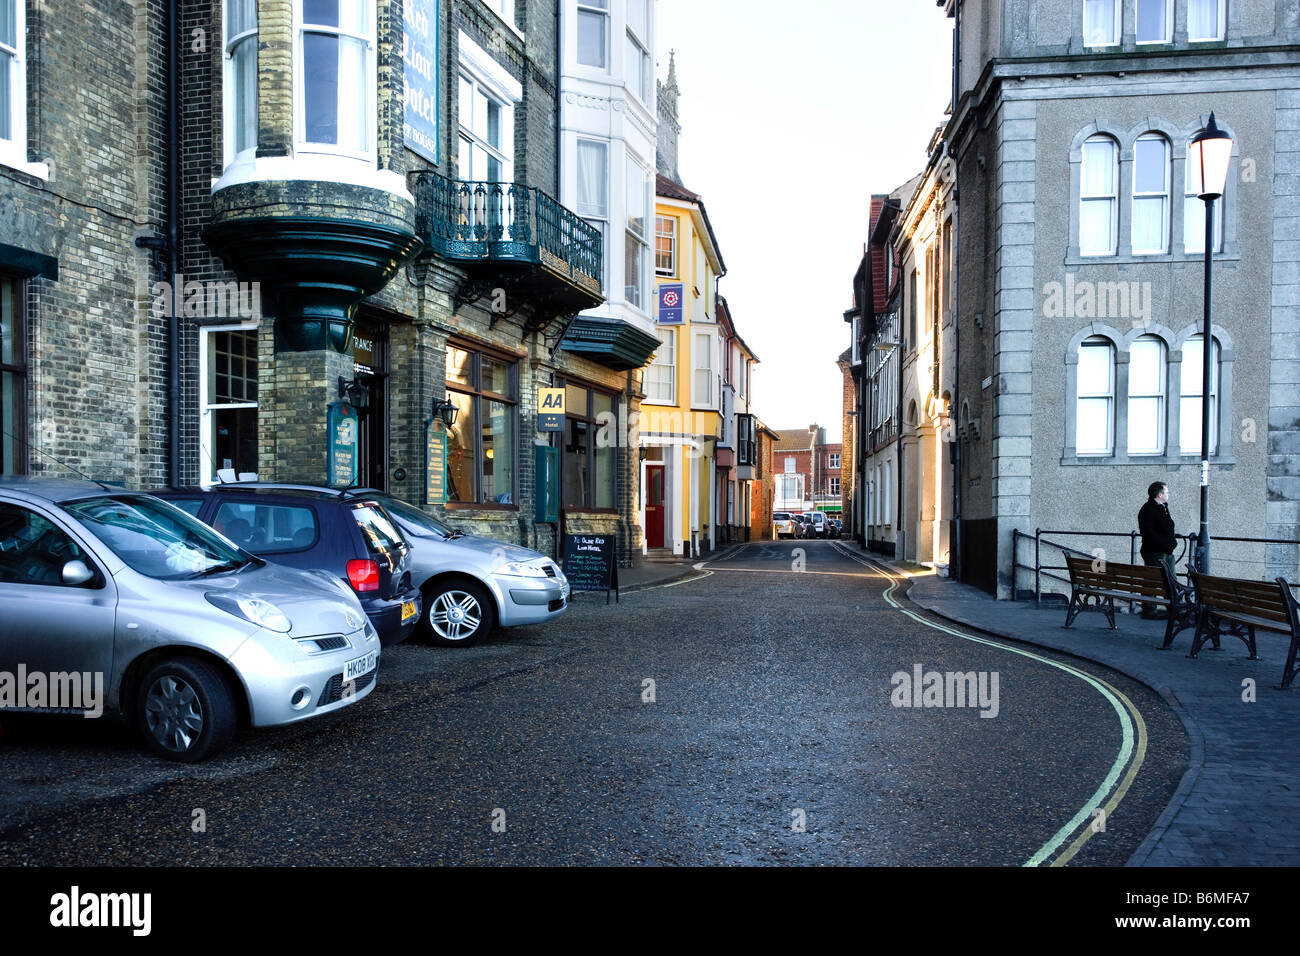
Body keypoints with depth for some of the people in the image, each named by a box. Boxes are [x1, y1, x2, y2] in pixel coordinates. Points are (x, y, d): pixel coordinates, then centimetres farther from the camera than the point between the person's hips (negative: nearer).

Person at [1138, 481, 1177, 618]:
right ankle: (1148, 610, -1)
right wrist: (1166, 544, -20)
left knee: (1172, 581, 12)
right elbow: (1149, 533, -21)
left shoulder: (1163, 508, 17)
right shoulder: (1147, 510, -13)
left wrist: (1173, 542, 10)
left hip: (1167, 552, 10)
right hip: (1154, 552, -10)